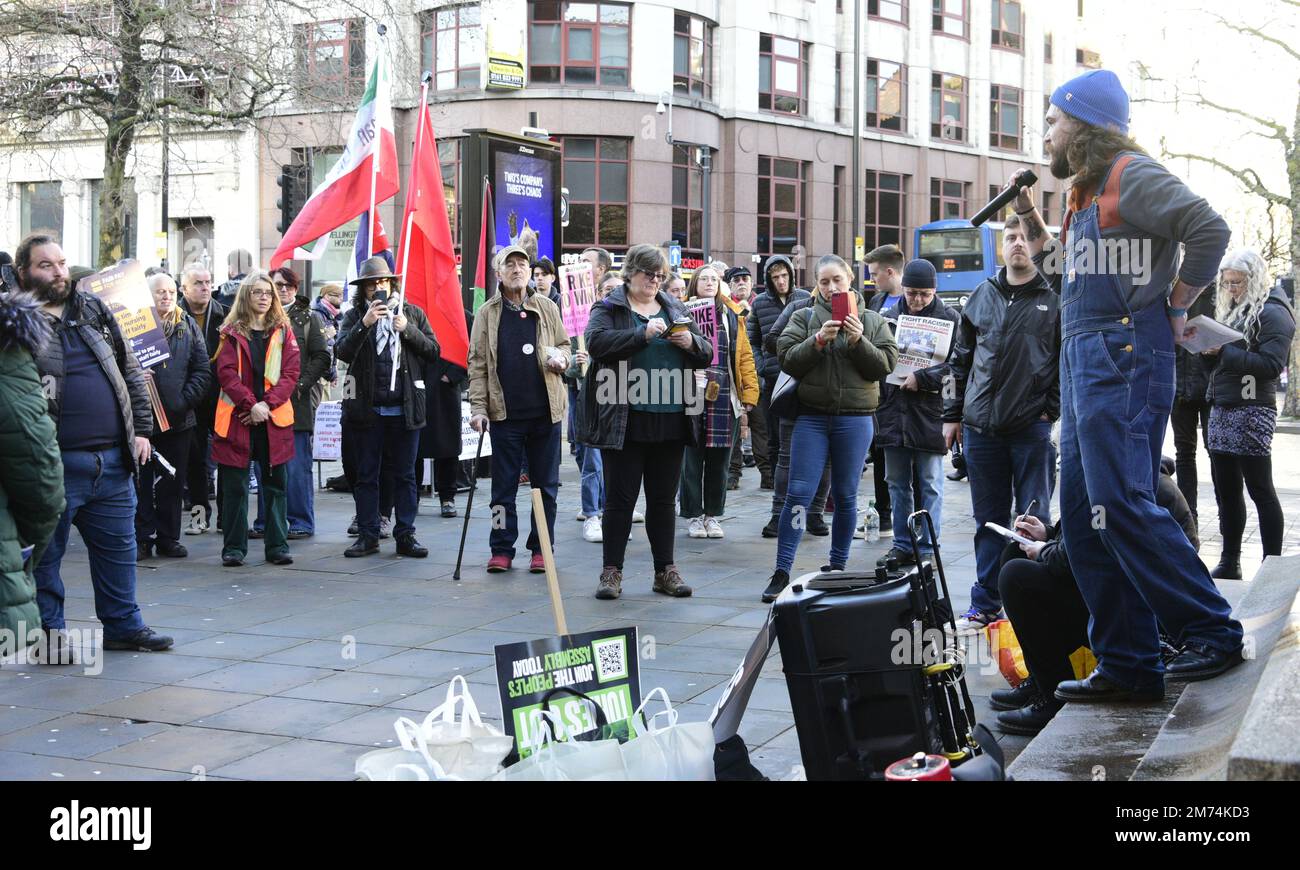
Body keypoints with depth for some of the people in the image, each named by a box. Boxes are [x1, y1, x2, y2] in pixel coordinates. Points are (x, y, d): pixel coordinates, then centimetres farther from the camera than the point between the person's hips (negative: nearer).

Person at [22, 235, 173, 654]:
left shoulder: (95, 311, 12)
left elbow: (131, 373, 16)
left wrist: (141, 430, 11)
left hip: (113, 459, 5)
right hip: (55, 463, -5)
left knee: (118, 548, 13)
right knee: (45, 552, 5)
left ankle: (123, 625, 25)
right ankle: (49, 632, 17)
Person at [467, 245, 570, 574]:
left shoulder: (547, 308, 8)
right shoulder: (487, 313, 4)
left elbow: (564, 344, 18)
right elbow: (478, 364, 2)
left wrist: (560, 358, -7)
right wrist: (478, 407, -6)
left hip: (545, 411, 1)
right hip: (505, 412, -1)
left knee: (545, 484, 7)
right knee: (504, 485, 4)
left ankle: (541, 549, 15)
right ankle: (502, 550, 12)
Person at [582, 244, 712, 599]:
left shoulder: (675, 309, 15)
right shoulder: (609, 308, 1)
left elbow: (706, 354, 16)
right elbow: (595, 341, -18)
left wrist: (691, 343, -7)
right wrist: (644, 334, -24)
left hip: (670, 421, 4)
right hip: (624, 421, -4)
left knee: (664, 499, 11)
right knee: (620, 498, 1)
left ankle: (665, 570, 19)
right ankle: (611, 571, 9)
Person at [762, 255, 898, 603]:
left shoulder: (872, 321, 7)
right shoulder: (804, 317, 6)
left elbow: (886, 364, -2)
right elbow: (787, 360, -4)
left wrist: (858, 341, -15)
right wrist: (819, 340, -17)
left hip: (855, 419, 1)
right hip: (812, 416, -1)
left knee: (845, 496, 9)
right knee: (798, 494, -5)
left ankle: (837, 567, 22)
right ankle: (781, 571, -2)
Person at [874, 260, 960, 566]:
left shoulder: (948, 318, -3)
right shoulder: (888, 316, 9)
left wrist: (921, 379, -19)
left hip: (929, 413, -4)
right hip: (893, 412, 4)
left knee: (929, 484, 2)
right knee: (897, 483, 11)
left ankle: (927, 549, 10)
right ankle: (902, 546, 21)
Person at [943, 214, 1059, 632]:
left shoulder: (1055, 298, 1)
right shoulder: (982, 296, 13)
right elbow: (961, 359, 16)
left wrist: (1052, 411, -8)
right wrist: (953, 414, 13)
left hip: (1033, 428, -4)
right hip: (981, 427, 4)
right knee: (988, 520, 10)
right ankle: (985, 605, 17)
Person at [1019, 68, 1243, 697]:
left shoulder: (1131, 173, -6)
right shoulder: (1088, 191, 23)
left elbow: (1209, 231, -19)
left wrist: (1174, 309, -11)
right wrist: (1030, 217, 18)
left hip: (1123, 357, -10)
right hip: (1083, 362, 10)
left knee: (1120, 504, -17)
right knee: (1083, 517, 4)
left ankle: (1212, 633, -7)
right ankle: (1126, 665, 7)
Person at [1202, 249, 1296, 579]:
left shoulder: (1273, 313, -6)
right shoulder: (1232, 311, 19)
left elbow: (1272, 364, -17)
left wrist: (1225, 352, -18)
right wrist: (1210, 349, -1)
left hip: (1251, 412, -8)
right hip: (1222, 410, 8)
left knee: (1260, 490, -4)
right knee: (1226, 490, 10)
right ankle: (1229, 563, 16)